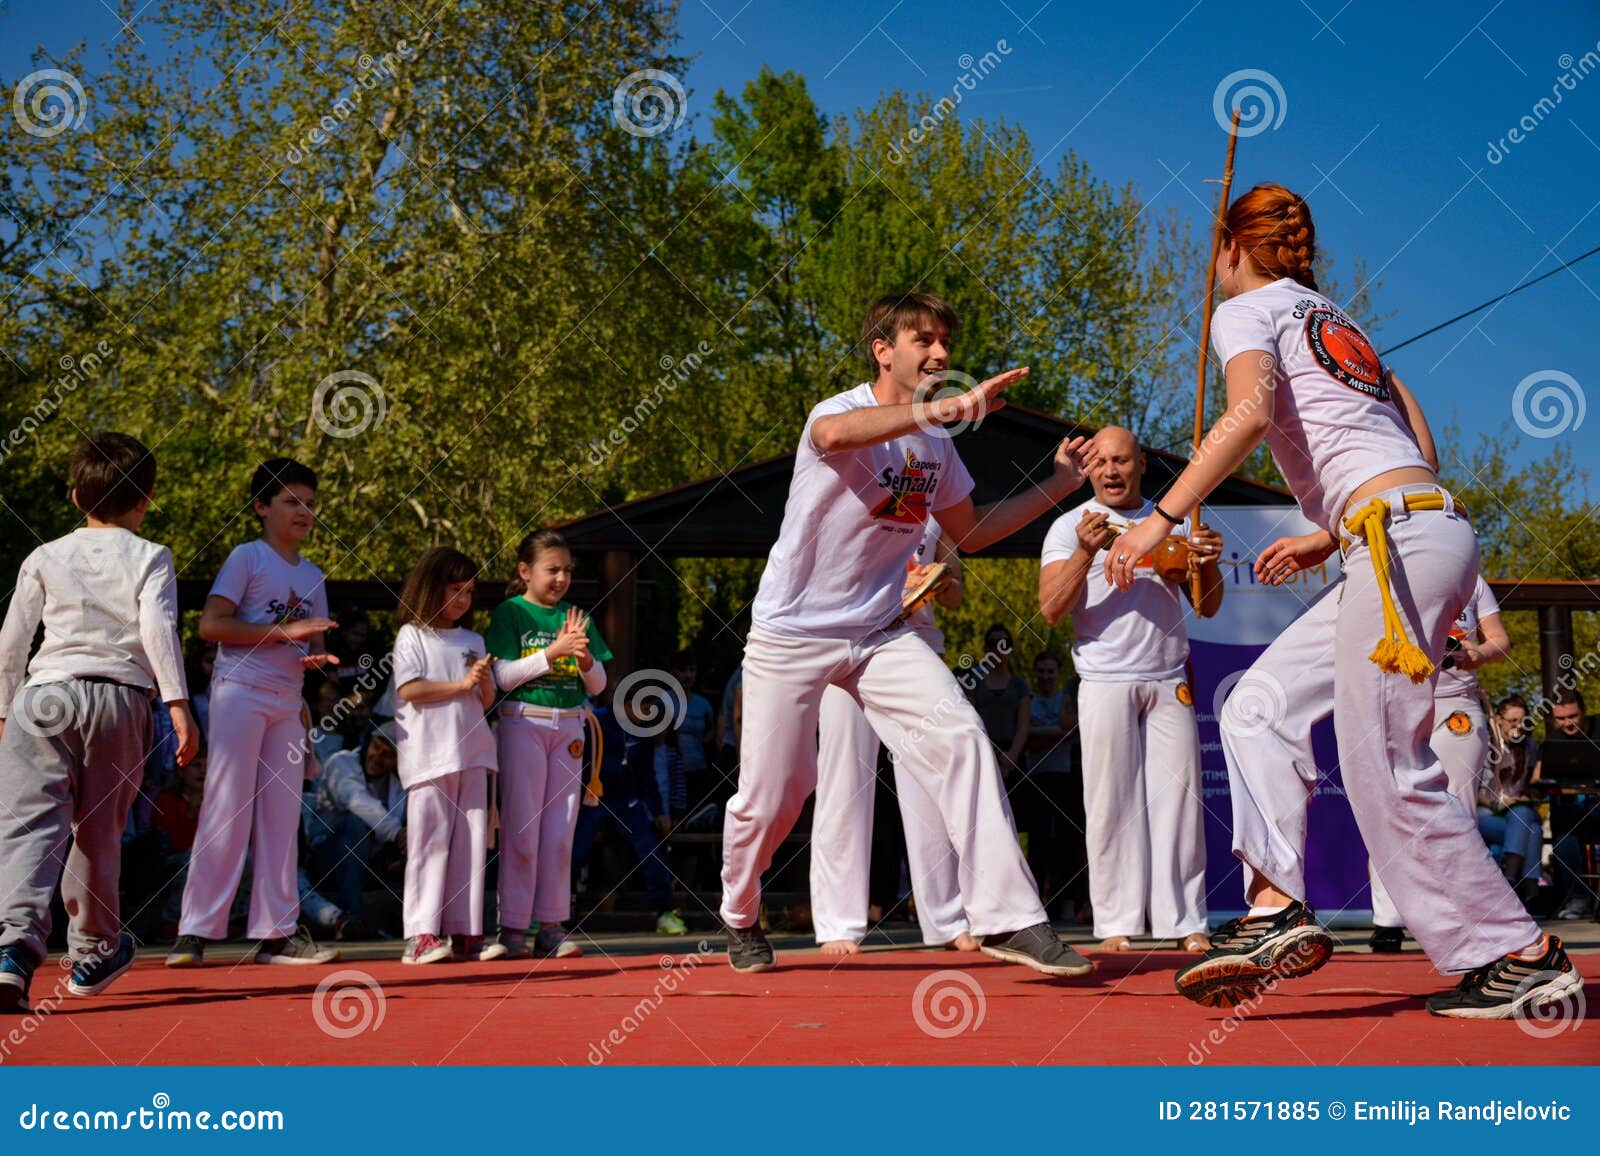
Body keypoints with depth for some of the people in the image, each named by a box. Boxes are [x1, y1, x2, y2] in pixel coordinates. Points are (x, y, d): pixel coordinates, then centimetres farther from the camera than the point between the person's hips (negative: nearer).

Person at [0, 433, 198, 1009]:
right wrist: (178, 704, -13)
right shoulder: (150, 557, 7)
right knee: (98, 831, 12)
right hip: (121, 698, 0)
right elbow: (158, 629, -8)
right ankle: (94, 952, 26)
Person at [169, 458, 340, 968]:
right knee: (227, 810, -9)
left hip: (288, 701, 6)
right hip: (240, 691, -6)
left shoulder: (313, 576, 17)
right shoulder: (247, 557, -2)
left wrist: (316, 657, -4)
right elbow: (211, 624, -12)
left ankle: (278, 932, 10)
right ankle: (195, 932, -6)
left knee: (282, 816, 6)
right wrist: (283, 631, -18)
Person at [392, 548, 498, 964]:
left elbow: (487, 701, 17)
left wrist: (484, 680, -4)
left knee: (471, 840, 3)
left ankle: (466, 933, 5)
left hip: (472, 752, 6)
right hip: (429, 753, -5)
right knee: (429, 840, -7)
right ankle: (421, 935, -7)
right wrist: (461, 685, -11)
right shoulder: (412, 635, 2)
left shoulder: (474, 641, 18)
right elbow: (410, 690, -10)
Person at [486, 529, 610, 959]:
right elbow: (503, 676, -10)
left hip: (569, 726, 4)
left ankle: (551, 924, 10)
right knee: (522, 828, -4)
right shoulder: (510, 613, 0)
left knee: (560, 831, 4)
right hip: (522, 724, -4)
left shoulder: (575, 617, 11)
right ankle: (513, 927, 1)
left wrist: (585, 657, -11)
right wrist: (553, 651, -18)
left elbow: (598, 685, 10)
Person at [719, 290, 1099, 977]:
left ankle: (1007, 918, -15)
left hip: (880, 635, 5)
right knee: (772, 796, 1)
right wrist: (935, 408, -58)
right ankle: (740, 916, 31)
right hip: (790, 636, -5)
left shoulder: (936, 447, 6)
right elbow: (835, 434, -43)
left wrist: (1054, 487, 11)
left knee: (961, 740, -16)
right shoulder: (839, 410, -16)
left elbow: (968, 533, 20)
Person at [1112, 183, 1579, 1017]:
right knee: (1262, 707, 8)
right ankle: (1277, 907, -3)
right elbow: (1420, 445, 24)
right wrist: (1330, 536, 26)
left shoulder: (1247, 310, 4)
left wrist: (1162, 518, -18)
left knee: (1387, 770, -7)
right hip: (1426, 533, 9)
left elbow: (1251, 410, -18)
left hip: (1402, 538, -9)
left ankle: (1522, 957, 0)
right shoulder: (1337, 320, 28)